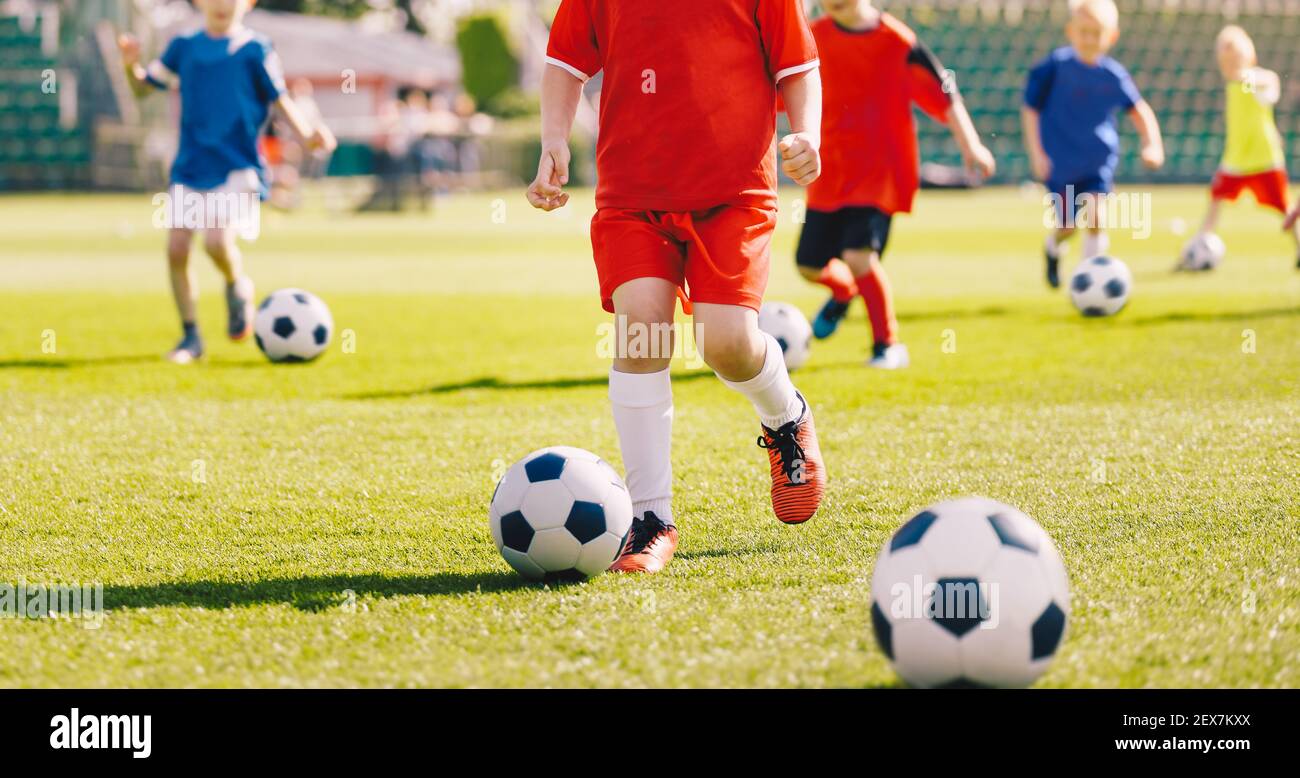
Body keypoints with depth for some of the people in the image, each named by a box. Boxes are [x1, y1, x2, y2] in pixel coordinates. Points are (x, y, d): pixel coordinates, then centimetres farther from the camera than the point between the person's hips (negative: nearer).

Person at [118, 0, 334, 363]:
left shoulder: (255, 50, 0)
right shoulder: (184, 47, 9)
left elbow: (280, 100, 3)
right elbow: (143, 85, 15)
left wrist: (306, 133, -13)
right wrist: (131, 65, -6)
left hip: (238, 168, -4)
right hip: (190, 168, 4)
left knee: (217, 240, -24)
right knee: (176, 248, -6)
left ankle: (237, 287, 10)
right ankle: (190, 336, 9)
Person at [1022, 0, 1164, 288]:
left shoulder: (1114, 76, -8)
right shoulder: (1055, 67, -16)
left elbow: (1139, 111, 3)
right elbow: (1031, 109, -10)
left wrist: (1152, 144, -12)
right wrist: (1036, 153, -15)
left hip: (1099, 160, 1)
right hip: (1059, 161, -1)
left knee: (1095, 214, -18)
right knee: (1069, 224, 9)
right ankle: (1053, 248, 45)